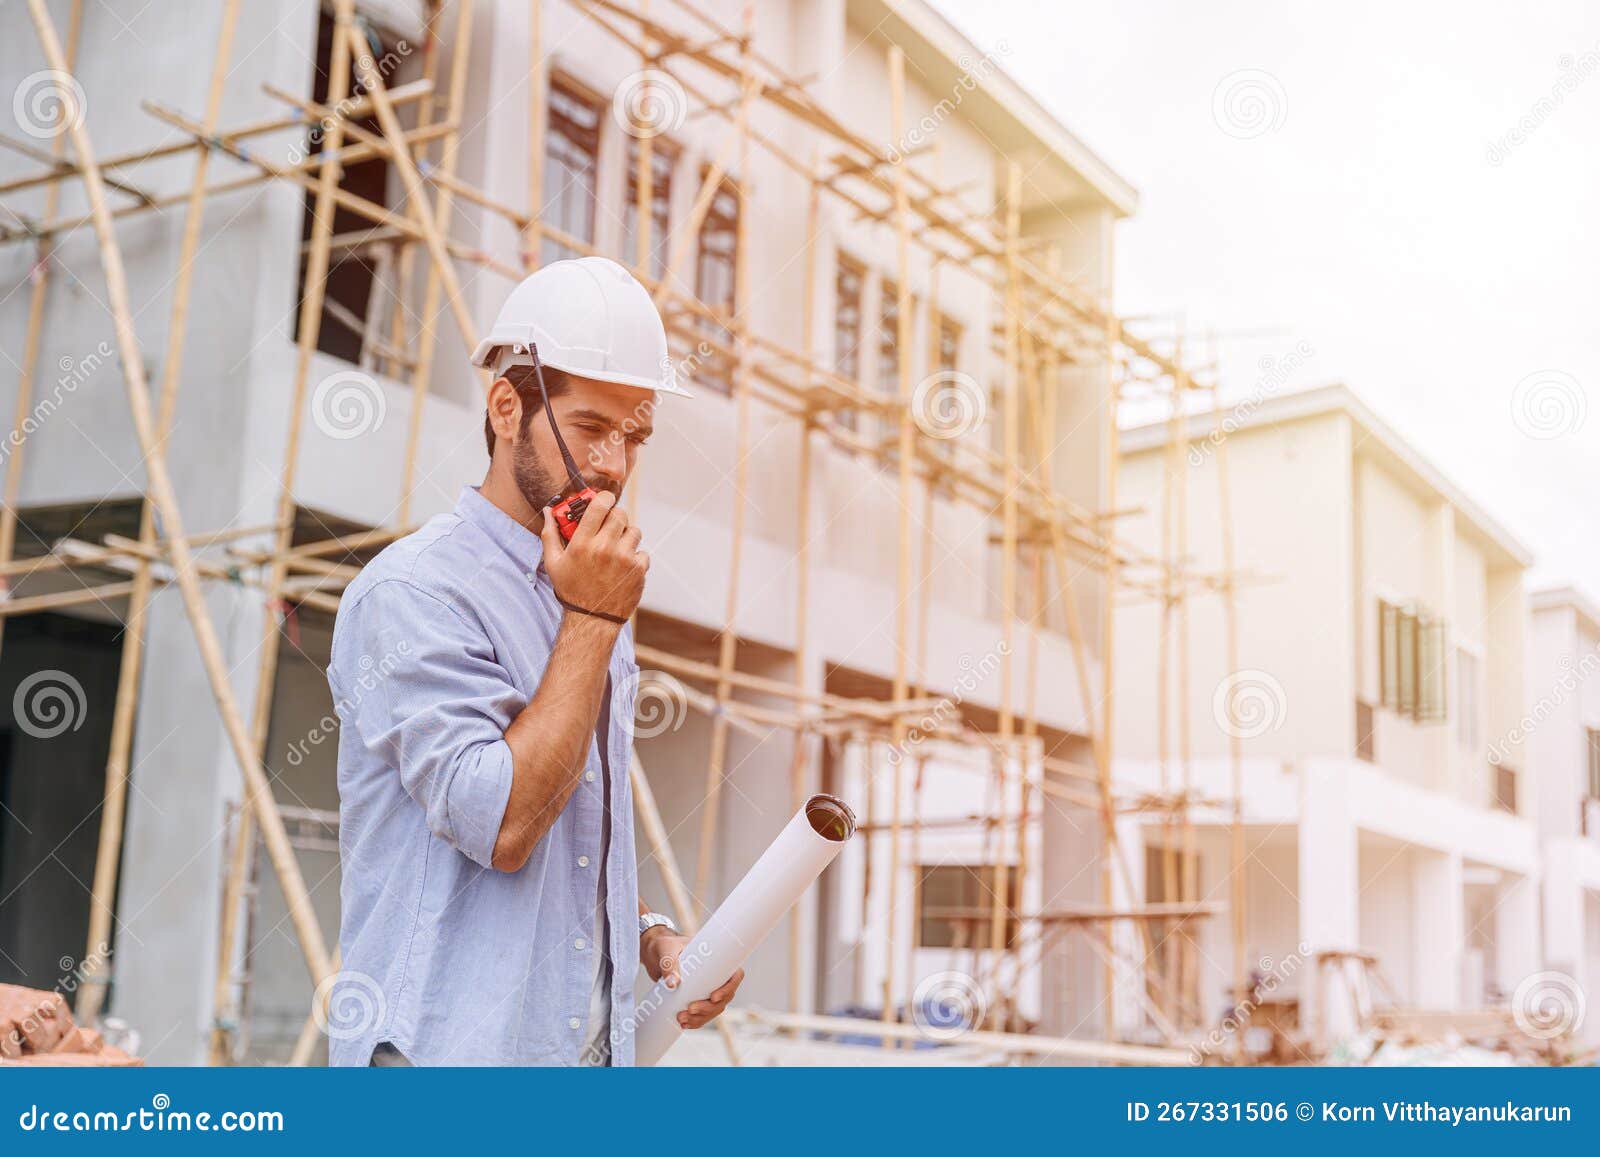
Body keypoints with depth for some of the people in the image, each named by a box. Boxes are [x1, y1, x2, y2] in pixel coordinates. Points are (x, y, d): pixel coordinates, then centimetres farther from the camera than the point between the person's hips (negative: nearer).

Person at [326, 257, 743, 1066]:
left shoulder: (591, 598, 12)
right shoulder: (412, 593, -12)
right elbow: (500, 824, -21)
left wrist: (654, 938, 5)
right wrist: (594, 620, -15)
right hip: (449, 1046, -7)